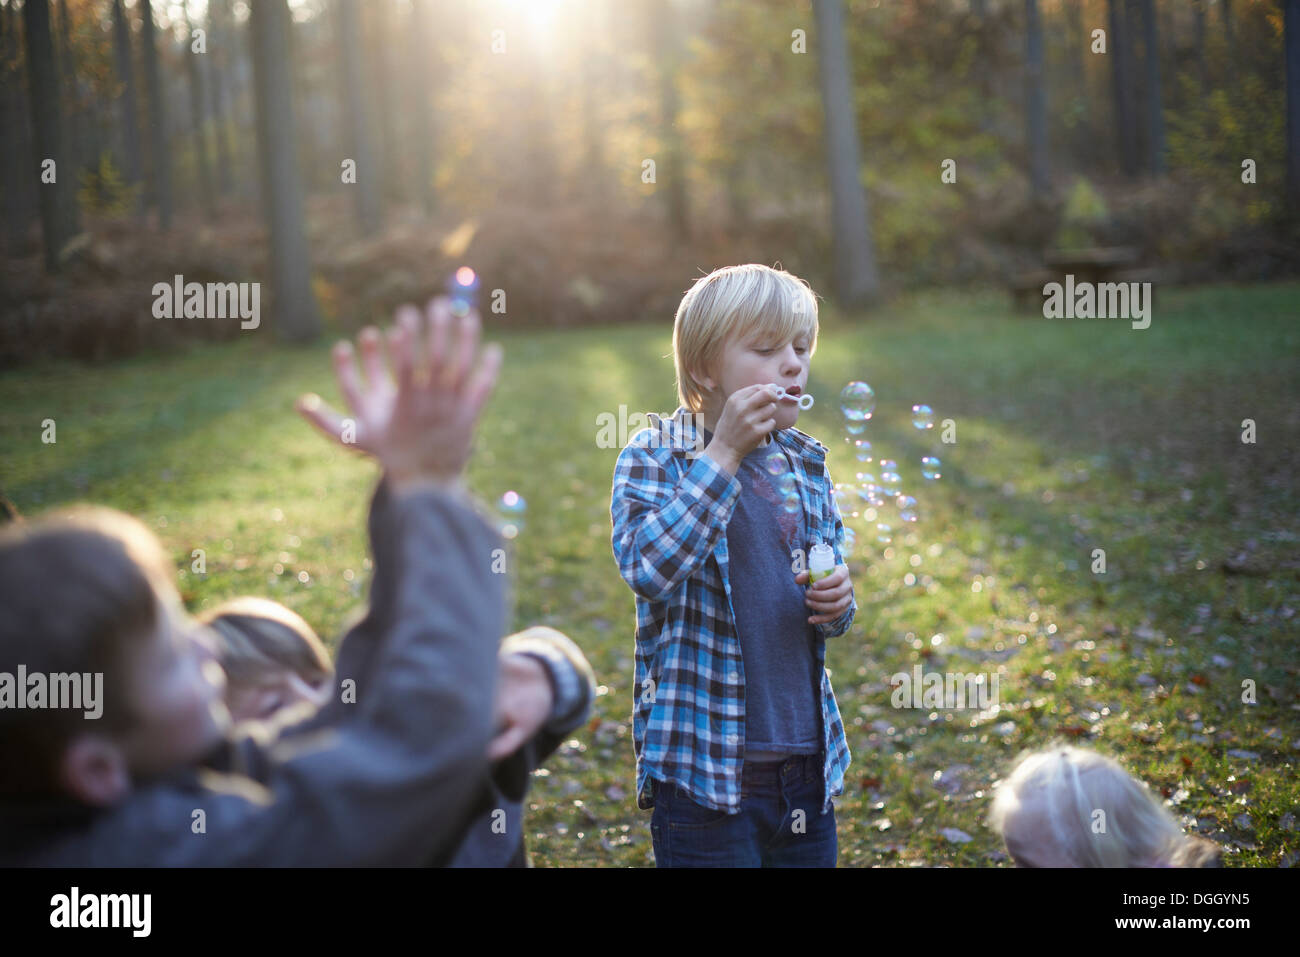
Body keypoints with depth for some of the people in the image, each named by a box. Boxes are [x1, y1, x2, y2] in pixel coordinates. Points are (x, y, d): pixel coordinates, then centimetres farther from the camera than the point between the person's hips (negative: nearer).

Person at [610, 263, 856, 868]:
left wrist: (836, 603, -3)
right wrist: (724, 453, -21)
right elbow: (645, 568, -24)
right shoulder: (656, 457, -5)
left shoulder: (805, 465, 9)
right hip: (706, 769, -5)